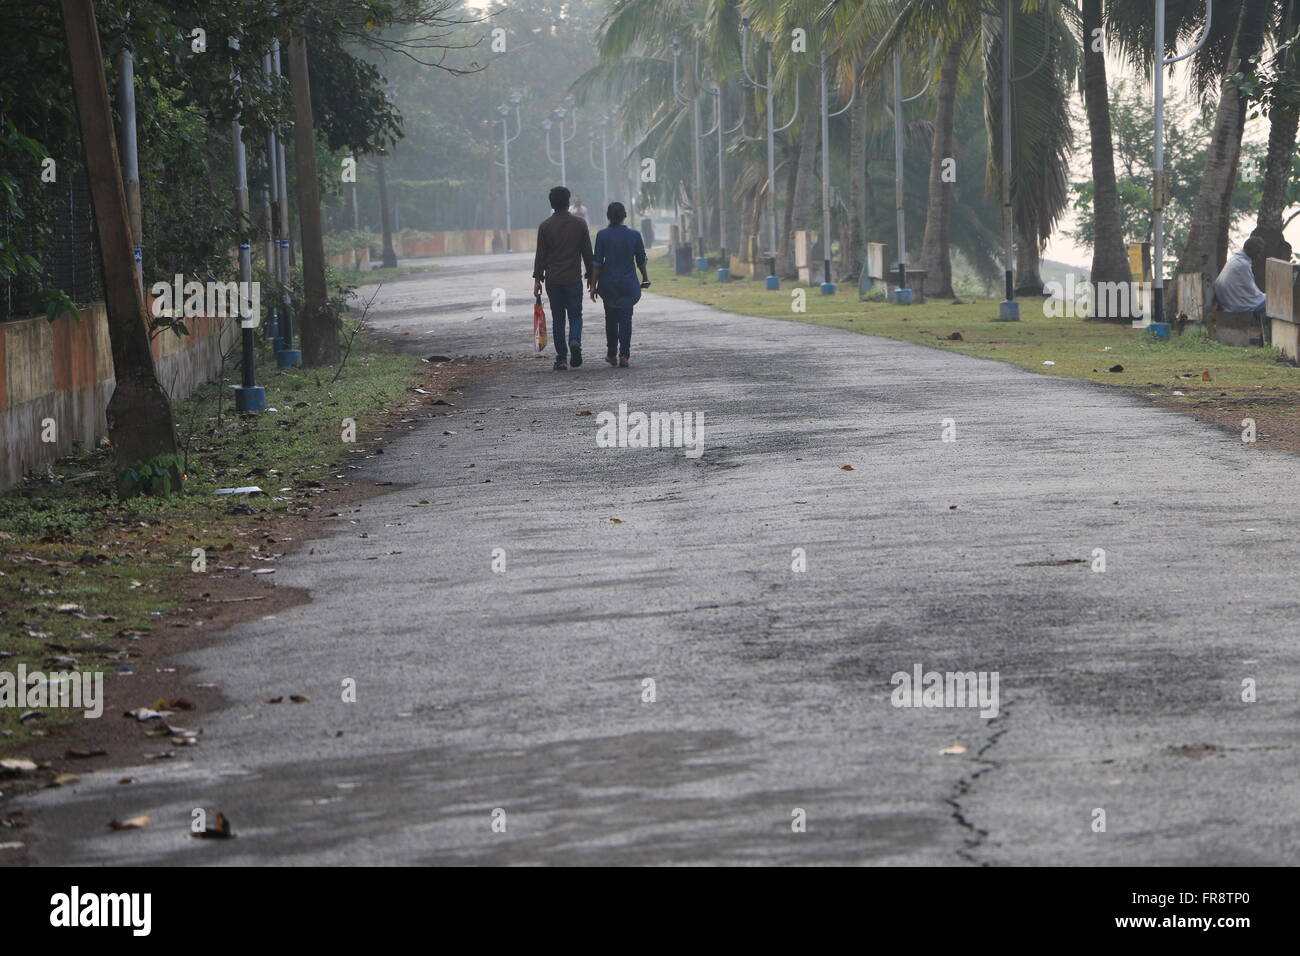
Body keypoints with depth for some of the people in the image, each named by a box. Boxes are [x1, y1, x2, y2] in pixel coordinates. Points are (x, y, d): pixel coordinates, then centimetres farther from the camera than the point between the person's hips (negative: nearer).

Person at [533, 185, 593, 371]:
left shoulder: (545, 226, -1)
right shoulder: (579, 224, 0)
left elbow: (540, 255, -1)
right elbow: (587, 252, 3)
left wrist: (537, 279, 5)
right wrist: (590, 276, 12)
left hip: (553, 279, 0)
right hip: (574, 278, 0)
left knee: (557, 318, 7)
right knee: (575, 314, 10)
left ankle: (561, 359, 4)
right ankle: (575, 340, -20)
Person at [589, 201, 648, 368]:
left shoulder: (602, 235, -6)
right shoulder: (634, 235, -4)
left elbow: (597, 262, -6)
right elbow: (641, 260, 4)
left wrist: (593, 285, 0)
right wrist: (645, 277, 21)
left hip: (608, 283, 0)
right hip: (628, 283, 0)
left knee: (611, 318, 14)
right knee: (625, 318, 0)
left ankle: (612, 354, 21)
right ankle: (623, 355, -11)